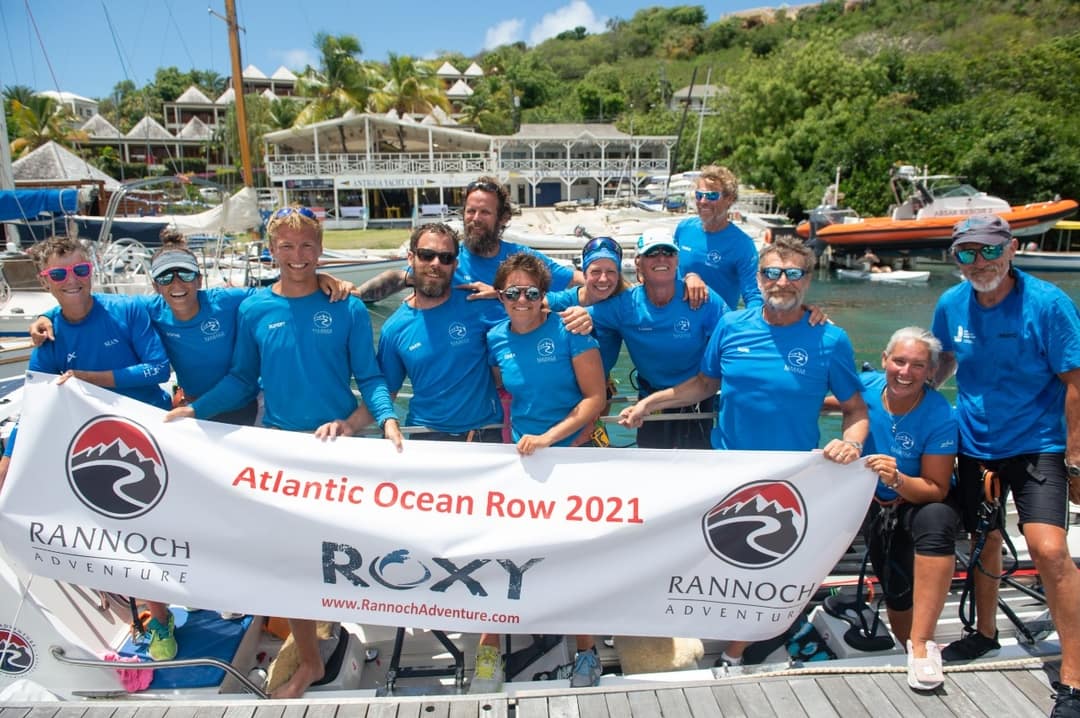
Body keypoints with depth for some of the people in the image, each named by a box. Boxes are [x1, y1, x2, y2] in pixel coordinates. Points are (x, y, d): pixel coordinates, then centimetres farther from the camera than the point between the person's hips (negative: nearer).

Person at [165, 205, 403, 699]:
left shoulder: (346, 308, -5)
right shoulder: (253, 309, 1)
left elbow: (369, 378, -5)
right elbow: (242, 380, 8)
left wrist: (387, 419, -21)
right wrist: (192, 410, -3)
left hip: (338, 443, -2)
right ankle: (308, 660, 26)